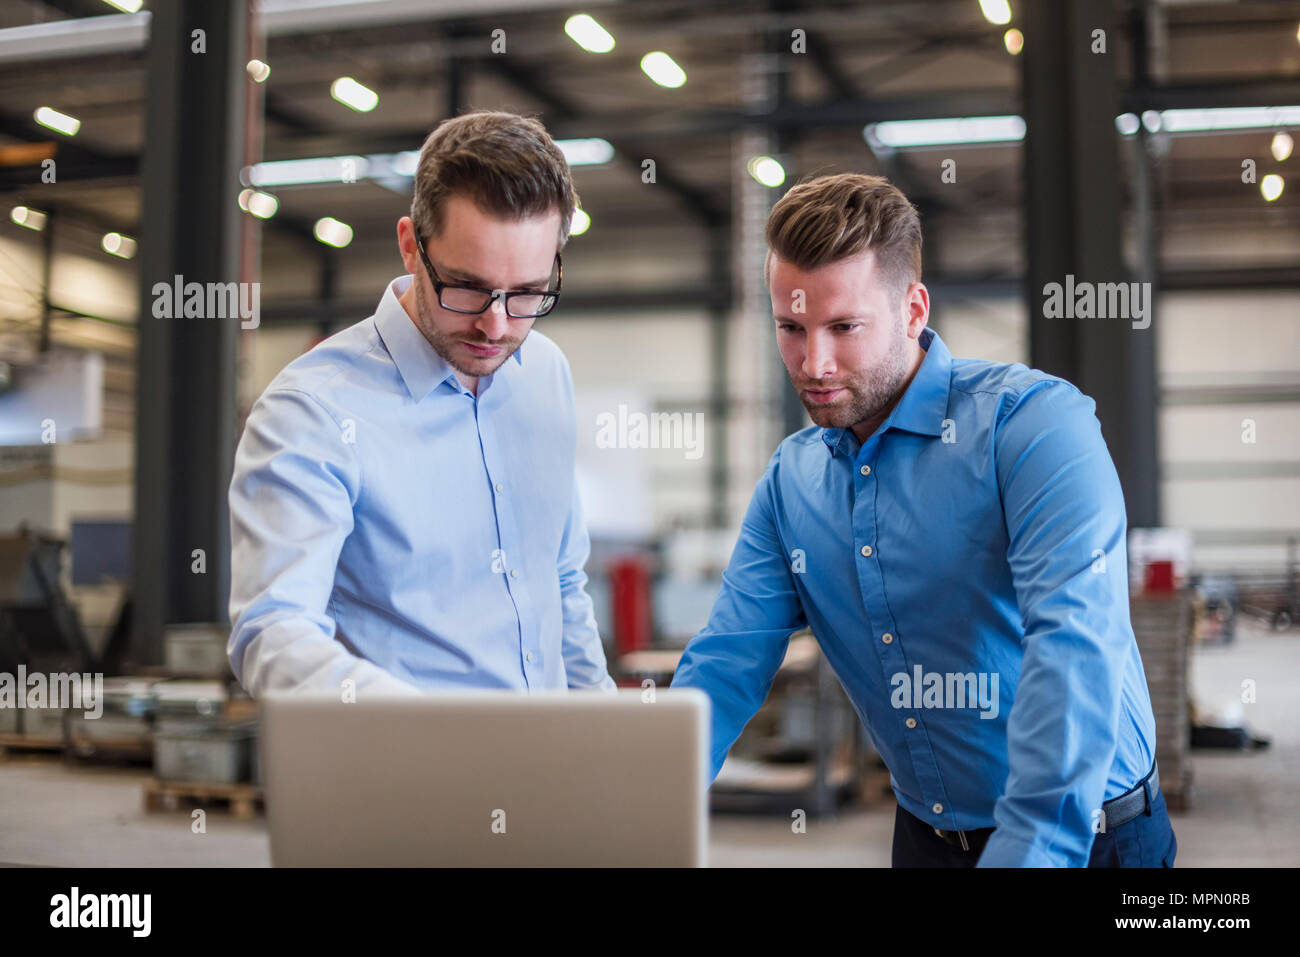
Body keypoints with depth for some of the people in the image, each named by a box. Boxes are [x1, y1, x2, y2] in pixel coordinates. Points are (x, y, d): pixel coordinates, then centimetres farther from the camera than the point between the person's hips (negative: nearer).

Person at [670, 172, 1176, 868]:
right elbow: (725, 667, -3)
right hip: (926, 835, 5)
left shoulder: (1035, 421, -20)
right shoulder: (790, 480, -1)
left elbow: (1075, 648, -31)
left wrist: (1024, 851, -40)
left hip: (1085, 836, -5)